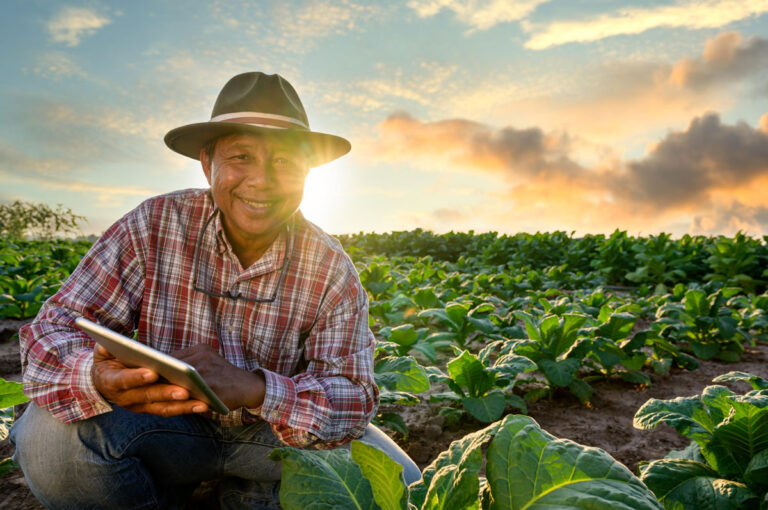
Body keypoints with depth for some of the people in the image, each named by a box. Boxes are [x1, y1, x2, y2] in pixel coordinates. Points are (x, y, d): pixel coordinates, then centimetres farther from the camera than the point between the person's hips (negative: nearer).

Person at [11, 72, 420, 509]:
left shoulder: (331, 268, -14)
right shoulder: (153, 227, -15)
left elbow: (355, 396, -19)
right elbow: (53, 330, -16)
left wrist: (253, 388, -39)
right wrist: (99, 379, -42)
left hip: (276, 434, 1)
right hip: (165, 427, 0)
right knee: (49, 433, -28)